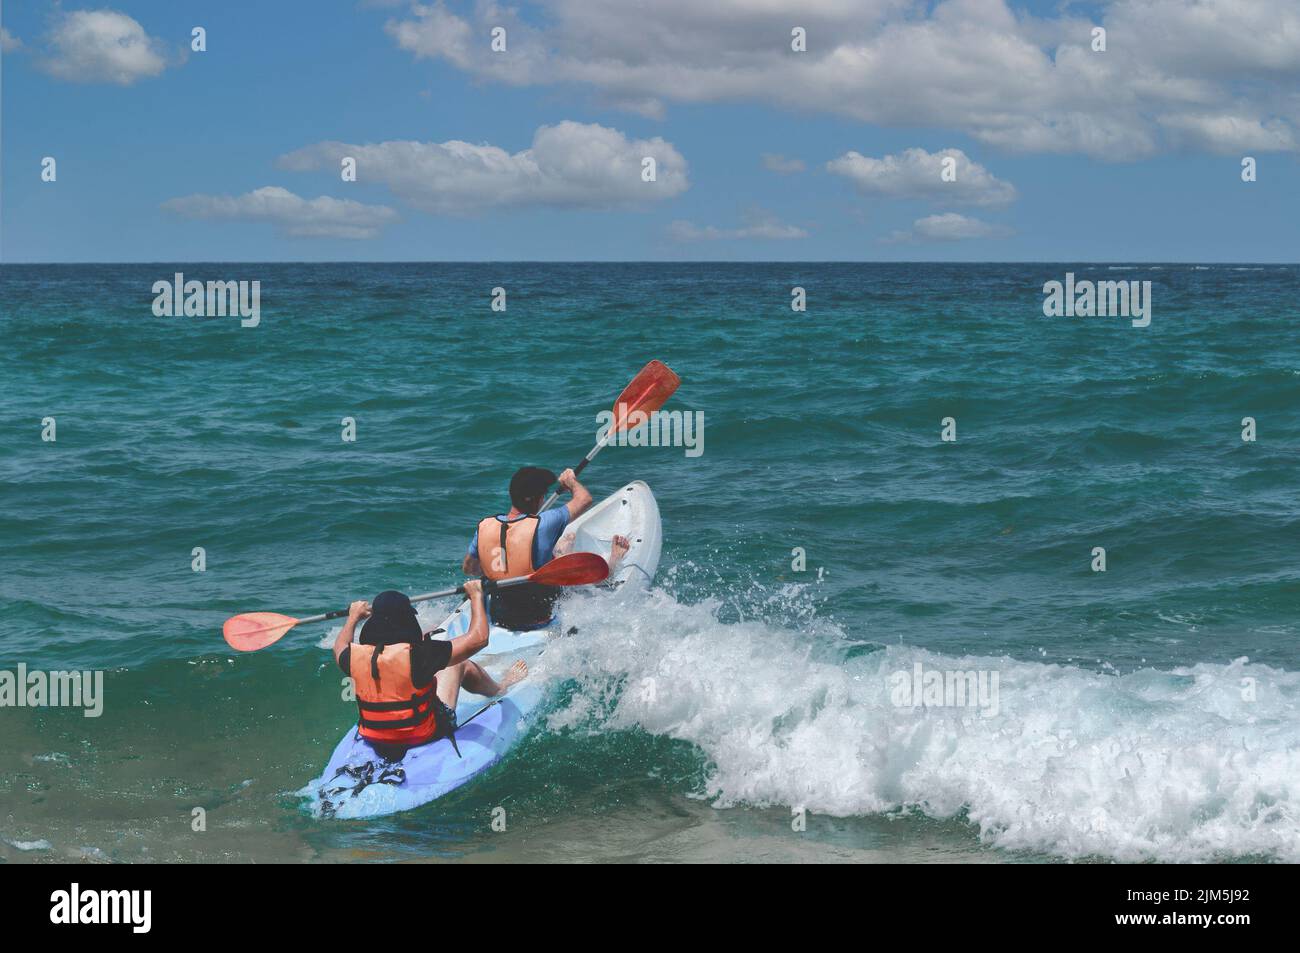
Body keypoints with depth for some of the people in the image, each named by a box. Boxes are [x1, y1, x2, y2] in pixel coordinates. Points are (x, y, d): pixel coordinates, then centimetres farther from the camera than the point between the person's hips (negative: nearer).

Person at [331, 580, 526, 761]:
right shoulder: (417, 655, -29)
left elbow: (340, 648, 13)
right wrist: (476, 595, -7)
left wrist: (353, 617, 31)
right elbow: (478, 638, -22)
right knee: (461, 664, 17)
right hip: (424, 735, -4)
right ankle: (500, 688, 46)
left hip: (373, 738, 4)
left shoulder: (356, 656, -16)